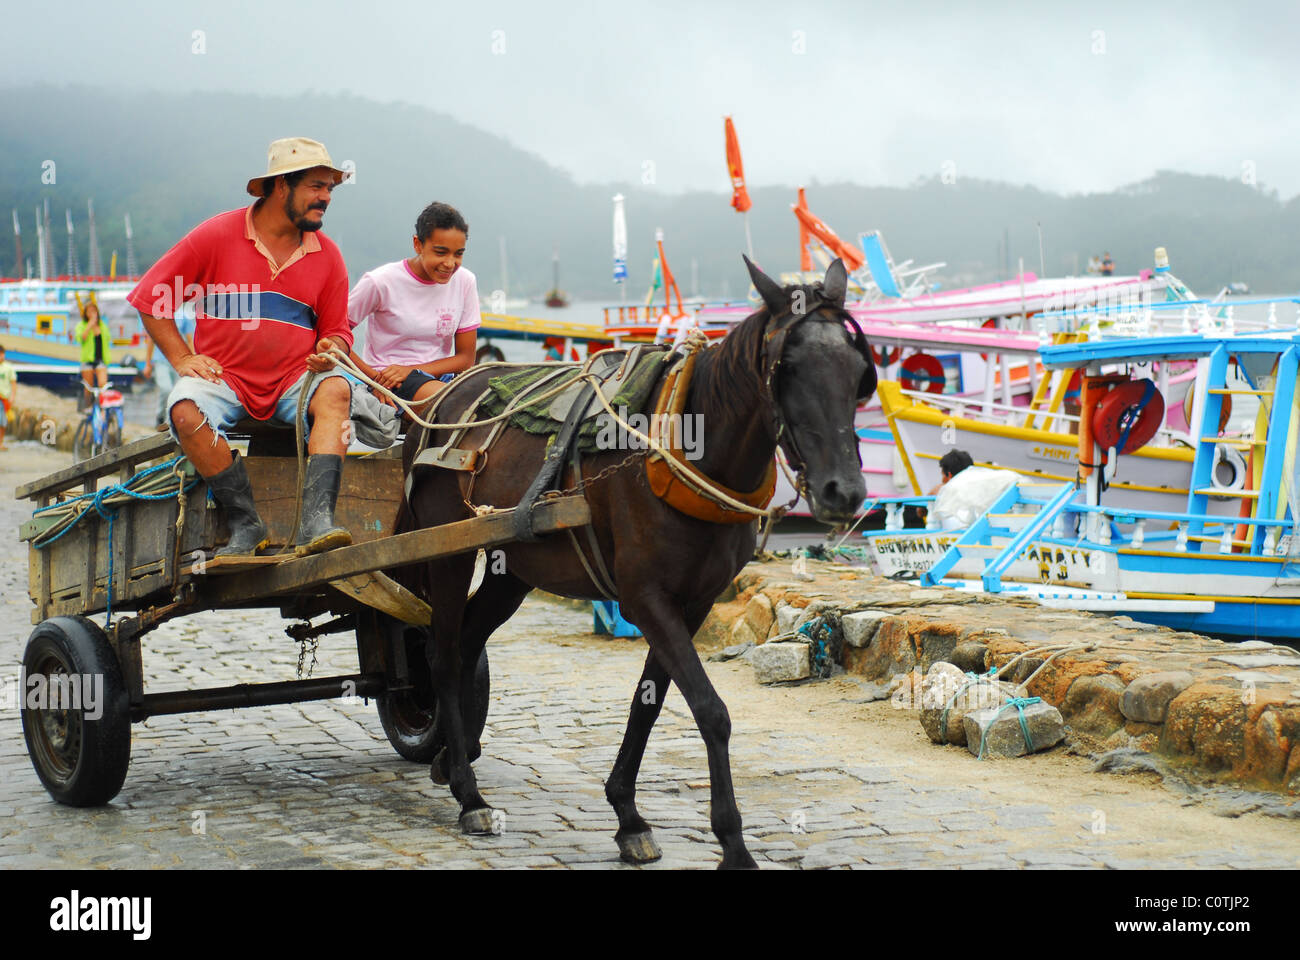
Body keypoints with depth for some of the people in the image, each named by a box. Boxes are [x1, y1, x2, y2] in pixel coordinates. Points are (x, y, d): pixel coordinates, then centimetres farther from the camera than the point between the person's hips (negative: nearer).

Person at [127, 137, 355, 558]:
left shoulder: (326, 254, 8)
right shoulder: (217, 235, -2)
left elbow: (337, 330, 16)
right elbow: (151, 296, 4)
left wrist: (330, 351, -9)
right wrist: (182, 358, -6)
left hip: (294, 380, 2)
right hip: (224, 377, -2)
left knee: (336, 390, -30)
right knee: (186, 409, -33)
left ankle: (317, 519, -43)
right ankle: (245, 523, -26)